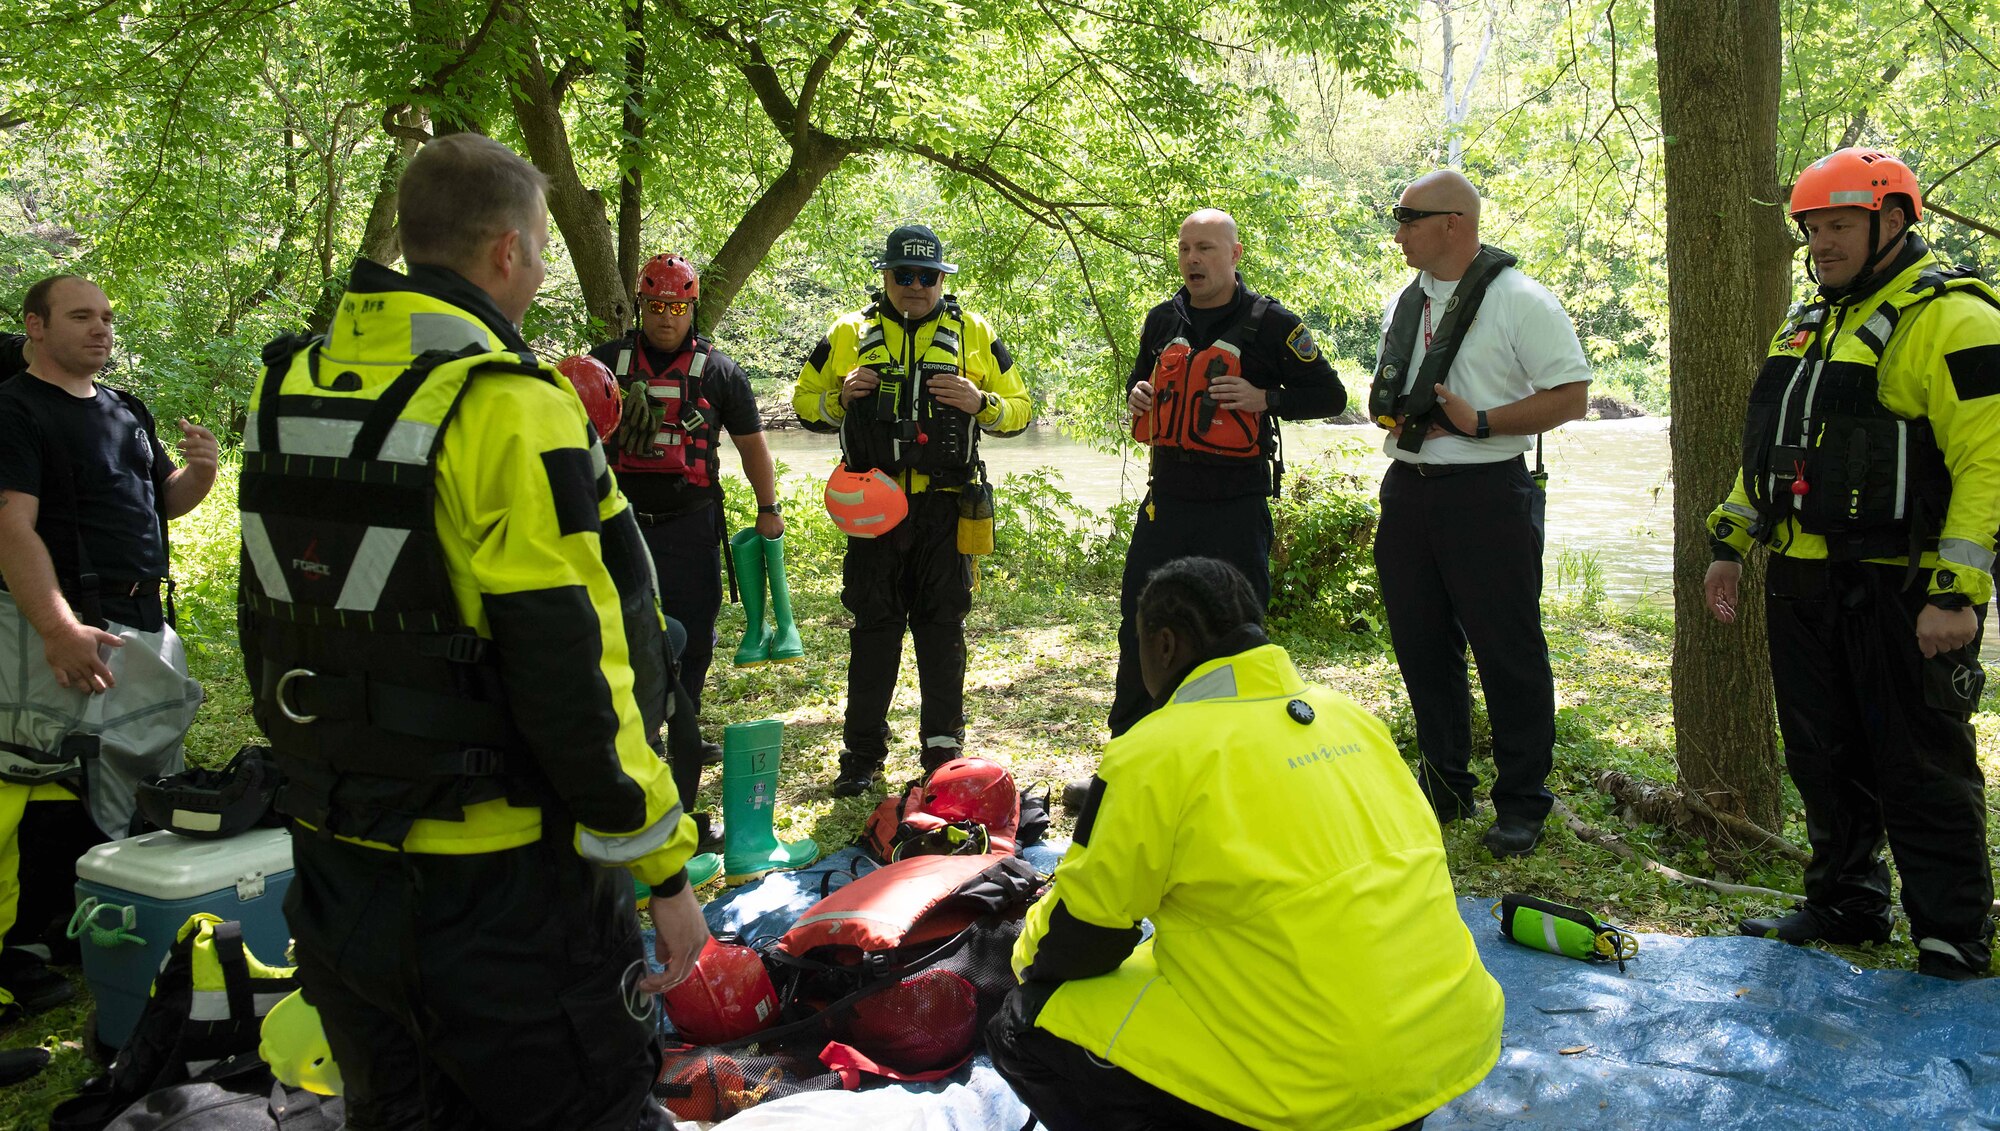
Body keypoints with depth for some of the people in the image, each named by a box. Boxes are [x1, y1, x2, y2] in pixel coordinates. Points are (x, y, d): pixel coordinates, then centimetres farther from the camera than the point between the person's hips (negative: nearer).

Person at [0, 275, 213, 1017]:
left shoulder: (128, 411, 16)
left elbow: (163, 502, 23)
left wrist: (199, 472, -1)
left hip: (141, 623, 8)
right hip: (63, 630, -8)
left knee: (135, 787, 14)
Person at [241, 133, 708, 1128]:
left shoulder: (289, 387, 6)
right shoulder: (507, 407, -19)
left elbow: (264, 628, 14)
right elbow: (572, 668, -22)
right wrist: (663, 866, -13)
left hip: (333, 864, 8)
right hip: (491, 887, -8)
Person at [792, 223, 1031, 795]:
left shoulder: (974, 333, 7)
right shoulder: (849, 333, 8)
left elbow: (1018, 408, 9)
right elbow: (806, 401, 13)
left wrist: (980, 402, -12)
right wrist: (841, 395, -9)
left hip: (945, 508, 0)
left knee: (943, 627, 5)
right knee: (873, 625, 5)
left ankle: (944, 750, 15)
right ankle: (862, 753, 14)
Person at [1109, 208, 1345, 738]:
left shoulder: (1269, 324, -5)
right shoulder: (1162, 320, 10)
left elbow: (1331, 395, -2)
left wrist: (1263, 398, -17)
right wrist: (1136, 394, 3)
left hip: (1235, 506, -4)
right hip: (1166, 496, 4)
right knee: (1139, 621, 10)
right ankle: (1126, 739, 25)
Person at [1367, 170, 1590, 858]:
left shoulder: (1521, 301, -8)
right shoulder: (1404, 304, 14)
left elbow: (1571, 395, -11)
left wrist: (1479, 422, -19)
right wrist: (1390, 413, 2)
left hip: (1486, 494, -7)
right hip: (1407, 489, 7)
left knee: (1508, 652, 0)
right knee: (1421, 646, 13)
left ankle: (1521, 804, 12)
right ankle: (1444, 788, 27)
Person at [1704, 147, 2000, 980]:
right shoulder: (1810, 325, 17)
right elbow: (1768, 449, 24)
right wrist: (1730, 544, 17)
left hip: (1899, 591, -8)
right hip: (1803, 584, 8)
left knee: (1922, 771, 1)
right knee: (1824, 759, 15)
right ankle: (1845, 906, 30)